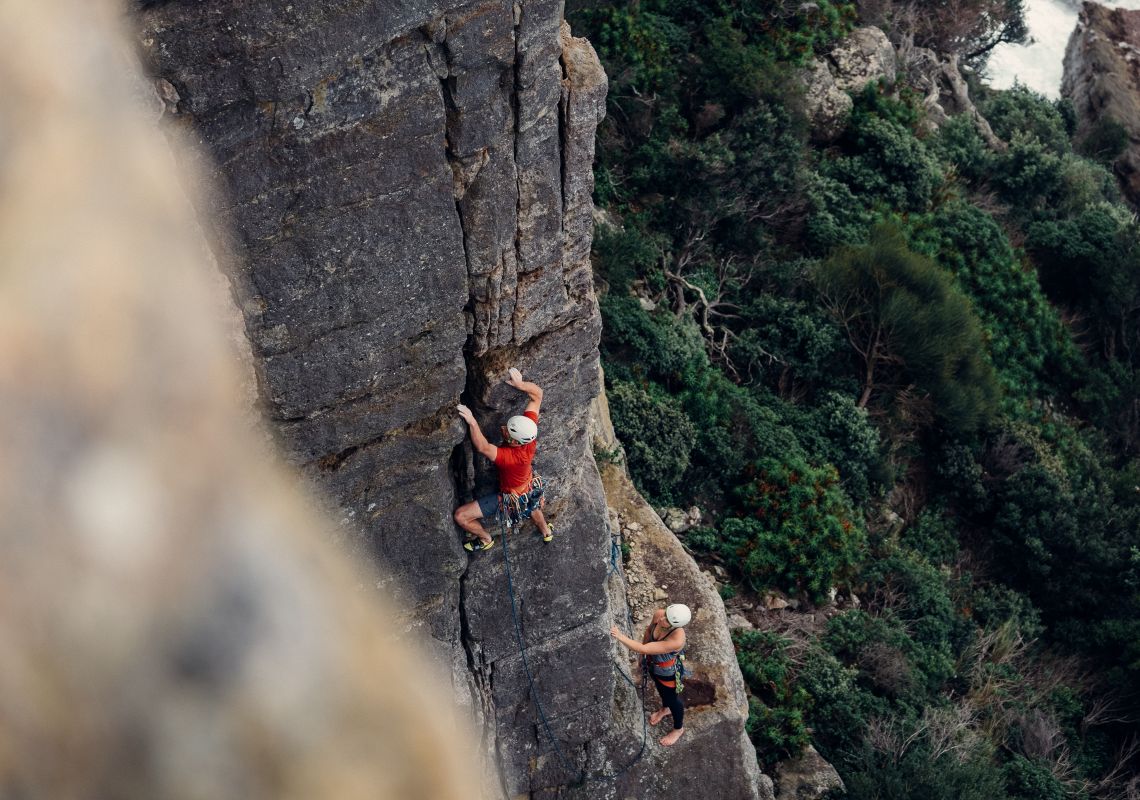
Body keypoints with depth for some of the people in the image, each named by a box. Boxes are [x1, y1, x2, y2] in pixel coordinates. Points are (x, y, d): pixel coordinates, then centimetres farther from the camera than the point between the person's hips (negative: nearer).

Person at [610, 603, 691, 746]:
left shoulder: (677, 640, -46)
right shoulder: (658, 614, -30)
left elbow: (643, 649, -42)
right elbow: (649, 630, -4)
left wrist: (620, 636, -40)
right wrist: (643, 648, 6)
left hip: (667, 672, -6)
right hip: (653, 664, 6)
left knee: (672, 699, 22)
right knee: (660, 688, 34)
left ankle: (678, 728, 51)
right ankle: (665, 709, 66)